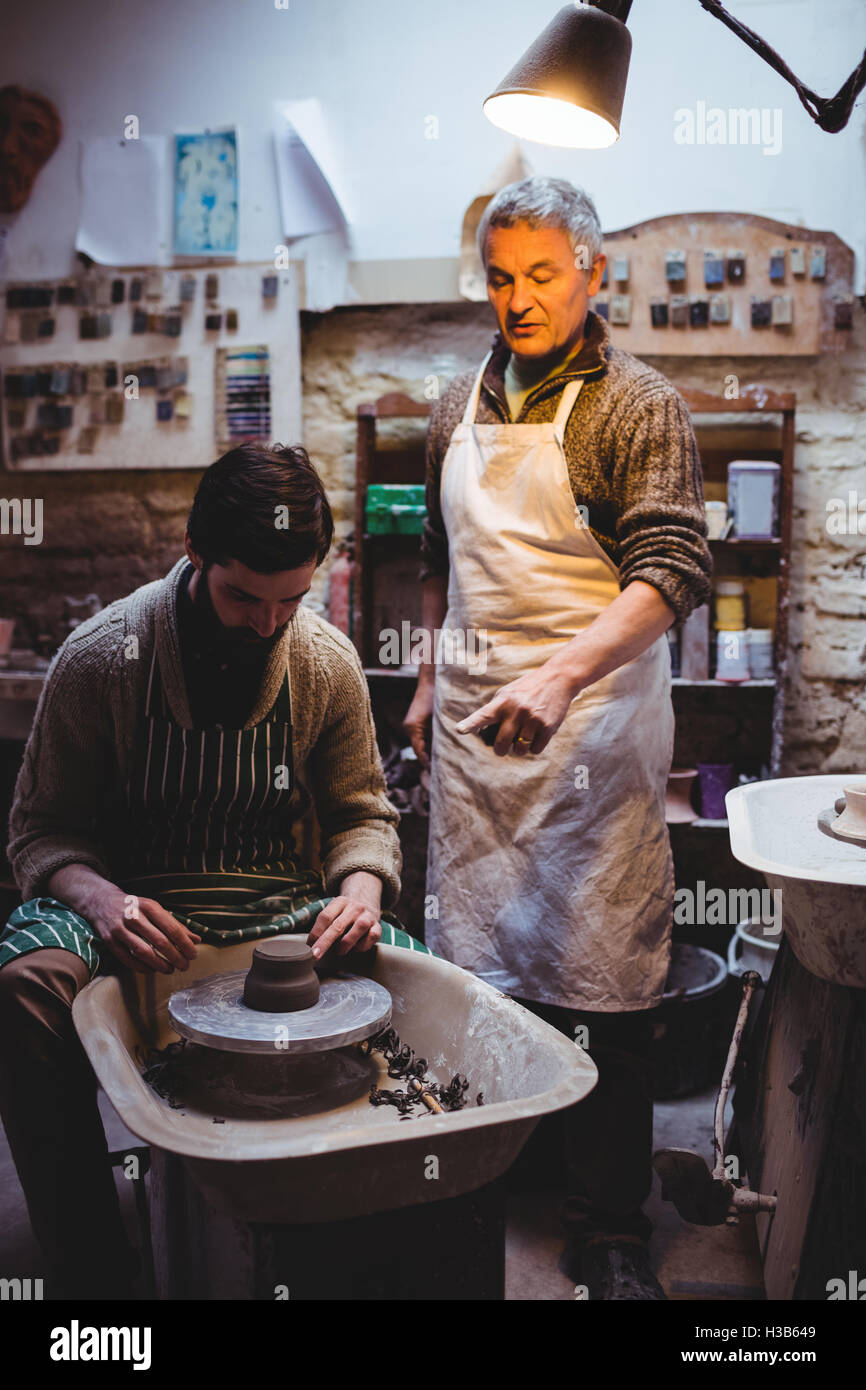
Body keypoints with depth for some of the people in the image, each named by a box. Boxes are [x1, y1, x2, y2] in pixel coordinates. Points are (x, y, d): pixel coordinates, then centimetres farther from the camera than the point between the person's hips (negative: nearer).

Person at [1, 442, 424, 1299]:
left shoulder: (327, 662, -4)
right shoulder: (100, 657, -11)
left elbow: (361, 812, 8)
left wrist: (361, 884, -14)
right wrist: (100, 900, -26)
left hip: (278, 907, 2)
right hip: (134, 903, -1)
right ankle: (90, 1267, -15)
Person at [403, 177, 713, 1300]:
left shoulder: (637, 406, -6)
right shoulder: (461, 407, 13)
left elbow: (674, 566, -18)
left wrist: (561, 675, -32)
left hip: (591, 719, -5)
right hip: (473, 722, 6)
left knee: (601, 986, -2)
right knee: (471, 963, 13)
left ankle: (610, 1233, 15)